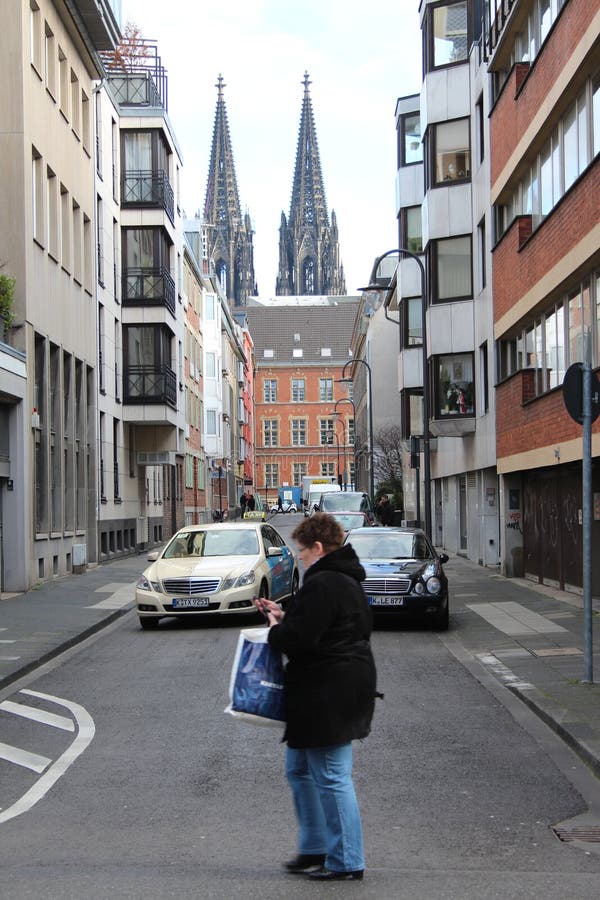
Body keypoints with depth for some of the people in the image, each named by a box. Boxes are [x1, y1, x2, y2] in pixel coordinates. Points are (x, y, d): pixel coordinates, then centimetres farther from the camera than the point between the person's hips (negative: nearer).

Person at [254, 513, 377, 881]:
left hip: (327, 695, -11)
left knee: (331, 776, -2)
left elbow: (297, 640, -24)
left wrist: (276, 629, -4)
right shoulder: (347, 581, 15)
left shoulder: (321, 585, -20)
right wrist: (284, 616, 14)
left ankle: (346, 862, 7)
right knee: (300, 769, 20)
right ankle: (315, 849, 28)